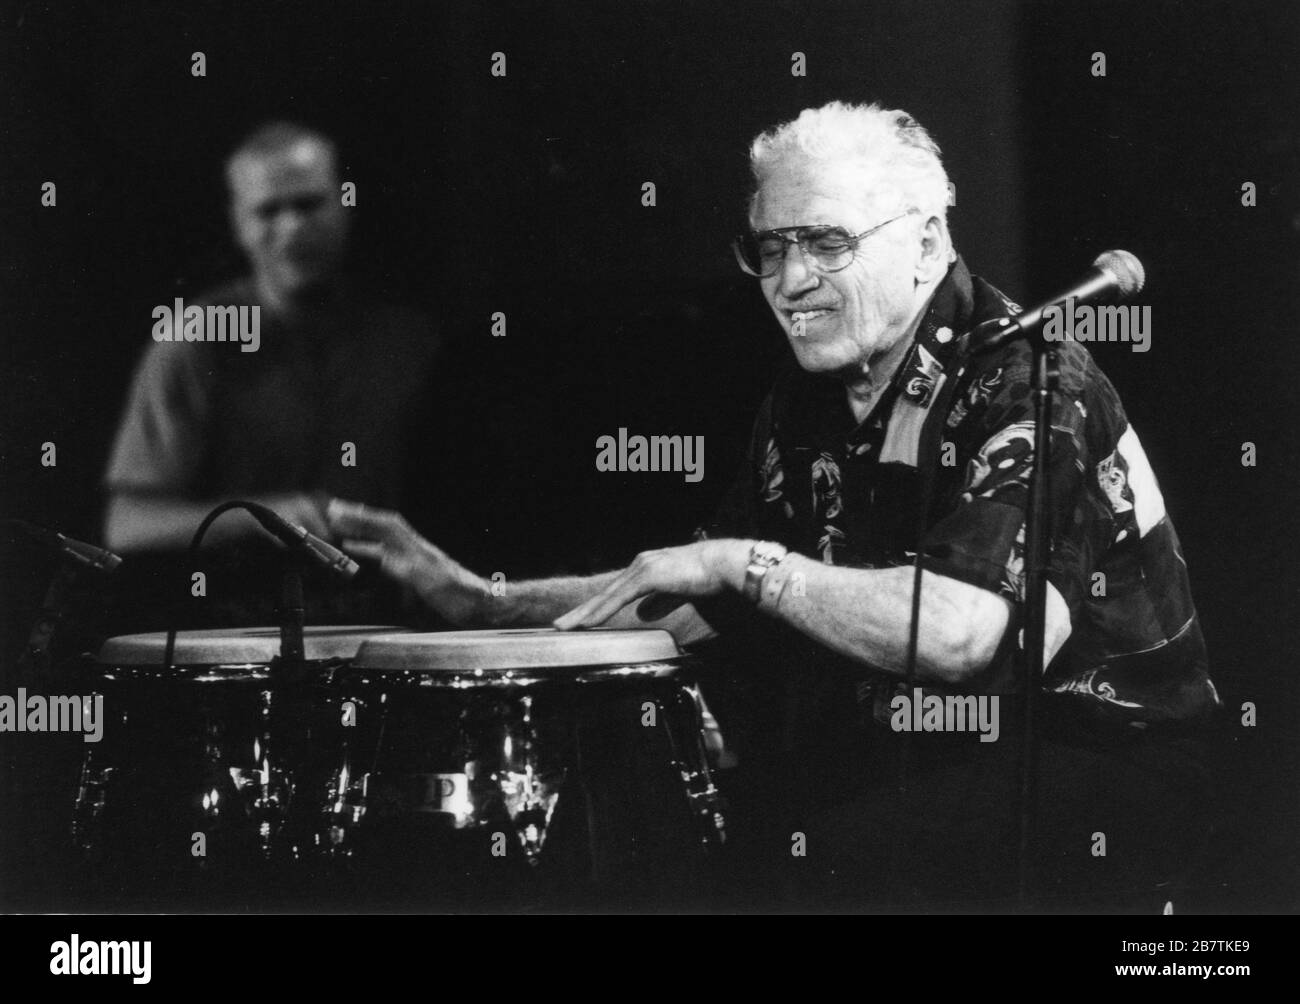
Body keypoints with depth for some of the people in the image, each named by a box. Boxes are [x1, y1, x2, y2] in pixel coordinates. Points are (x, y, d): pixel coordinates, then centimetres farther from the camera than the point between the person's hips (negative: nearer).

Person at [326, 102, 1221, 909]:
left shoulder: (1026, 385, -20)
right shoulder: (813, 403, 7)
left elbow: (963, 631, -35)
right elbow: (696, 605, 15)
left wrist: (750, 562, -27)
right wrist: (486, 602, 4)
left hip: (1099, 754, -8)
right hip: (918, 746, 8)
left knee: (828, 859, -31)